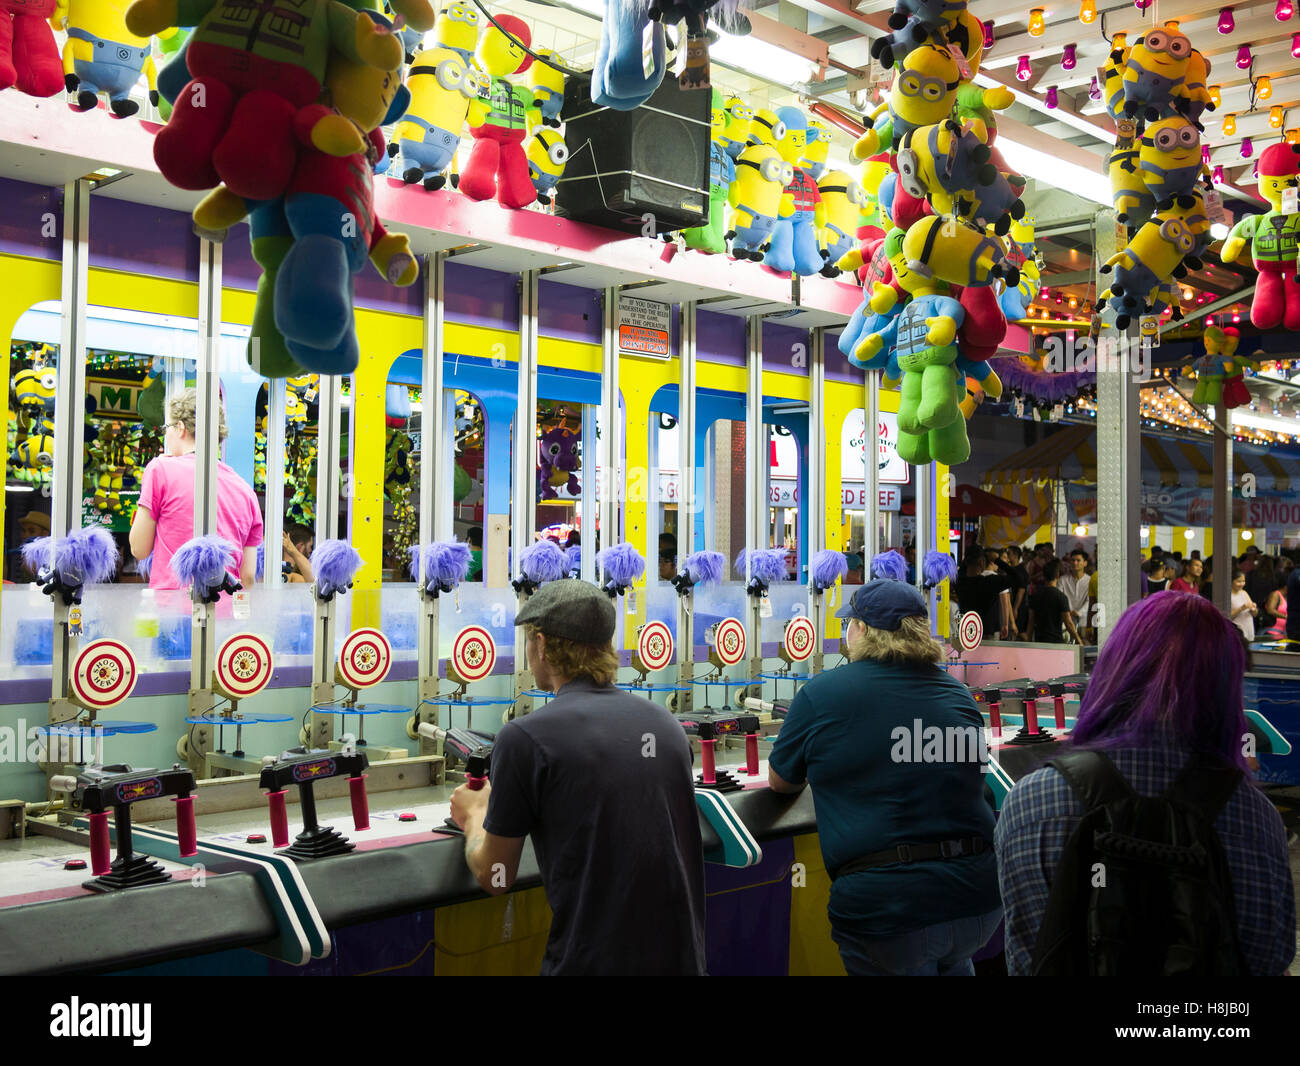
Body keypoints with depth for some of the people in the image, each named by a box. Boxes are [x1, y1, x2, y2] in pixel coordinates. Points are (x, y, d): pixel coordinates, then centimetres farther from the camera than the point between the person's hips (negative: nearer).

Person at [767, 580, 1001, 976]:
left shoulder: (820, 693, -5)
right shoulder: (957, 694, 7)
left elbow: (780, 782, 8)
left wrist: (820, 769, 31)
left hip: (883, 904, -5)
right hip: (977, 897, 5)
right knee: (951, 962, 31)